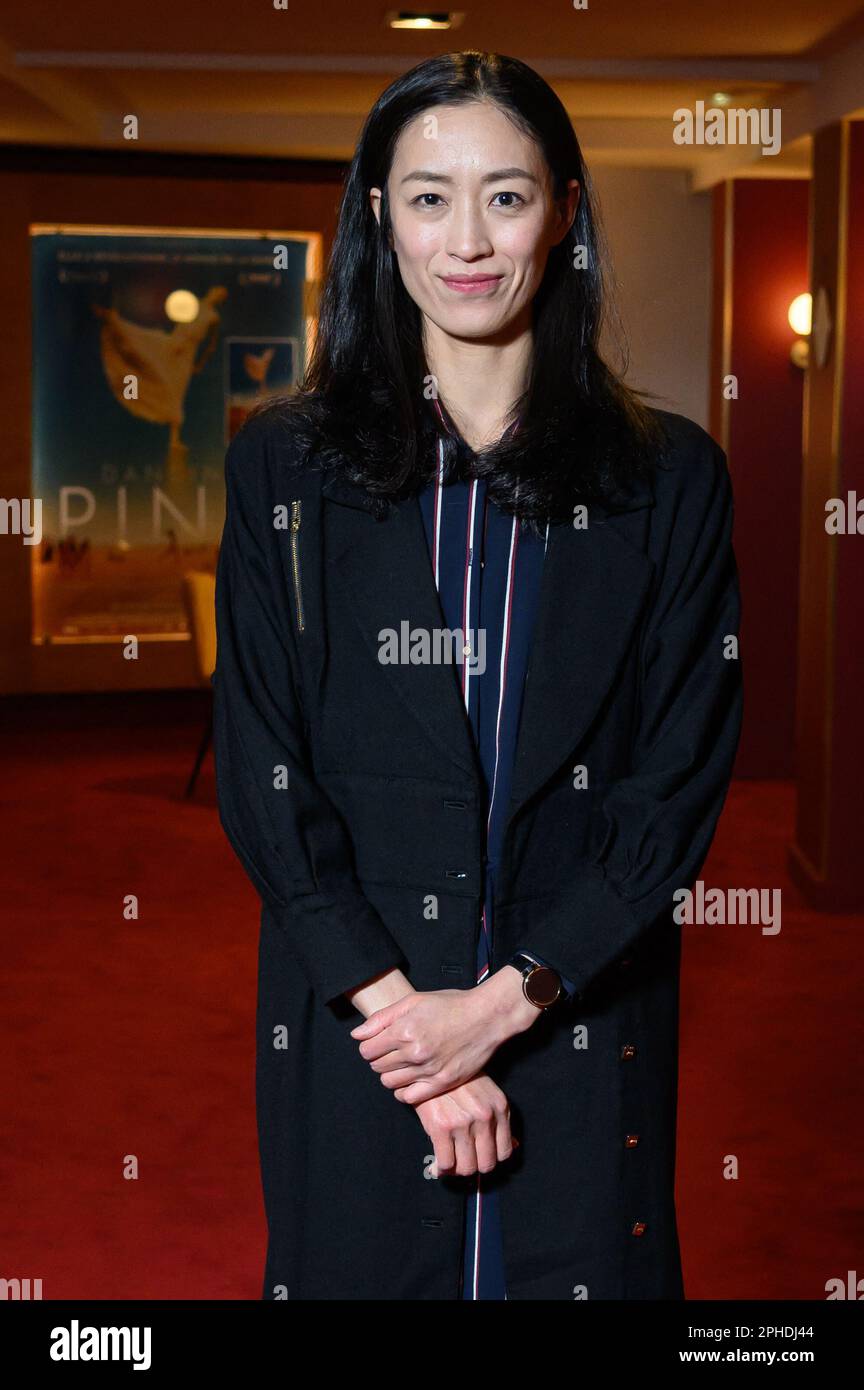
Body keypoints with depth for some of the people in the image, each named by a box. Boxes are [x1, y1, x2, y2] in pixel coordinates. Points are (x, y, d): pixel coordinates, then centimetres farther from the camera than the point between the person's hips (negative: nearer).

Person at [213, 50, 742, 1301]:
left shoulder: (668, 477, 0)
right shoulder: (287, 465, 1)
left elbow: (685, 779, -4)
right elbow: (261, 775, -3)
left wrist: (508, 999, -12)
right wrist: (400, 1007, -12)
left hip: (583, 1021, 0)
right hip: (350, 1014, 0)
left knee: (576, 1266, 11)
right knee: (361, 1267, 12)